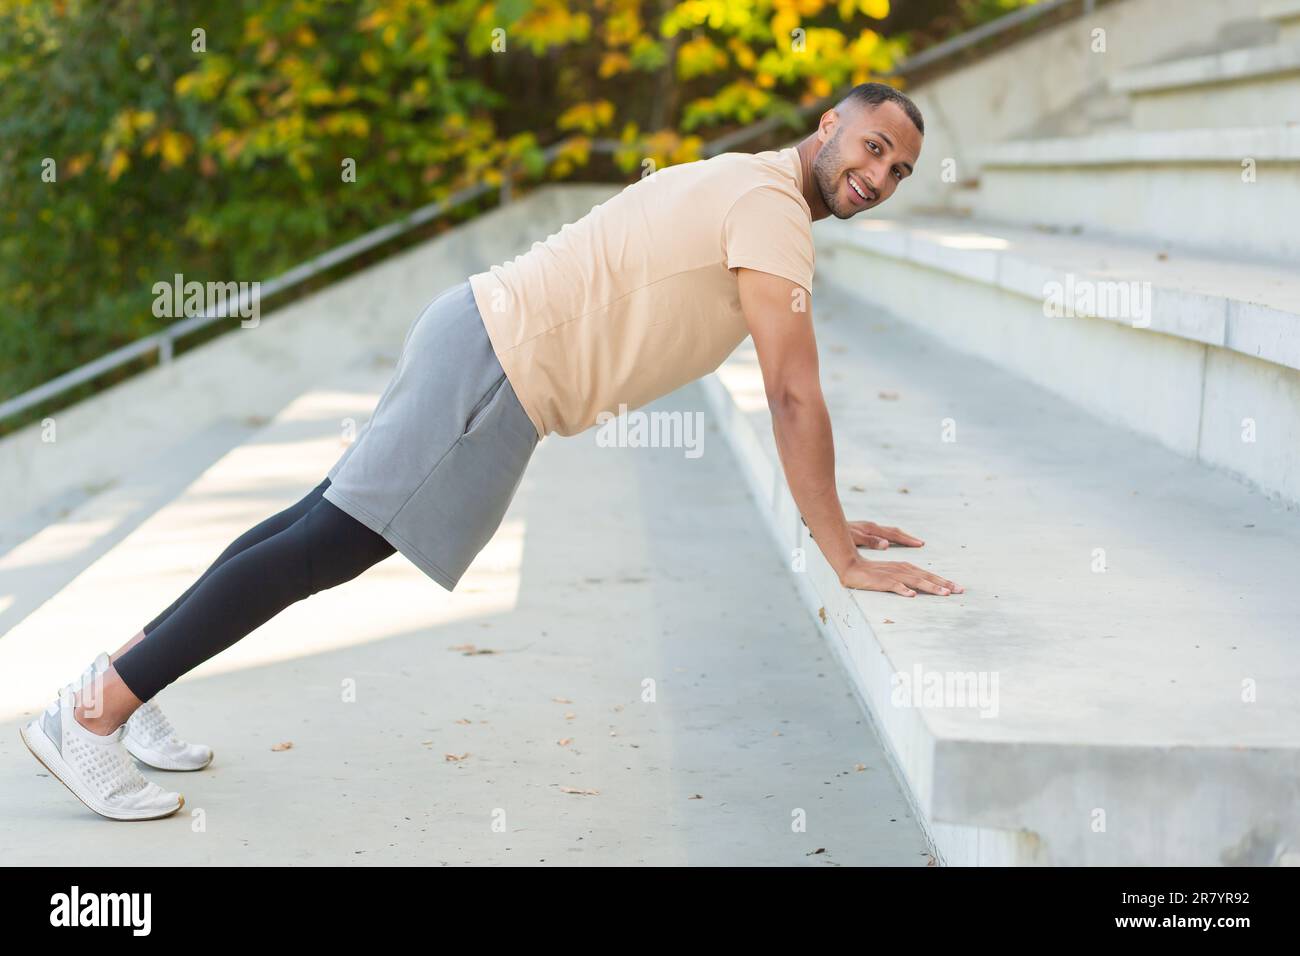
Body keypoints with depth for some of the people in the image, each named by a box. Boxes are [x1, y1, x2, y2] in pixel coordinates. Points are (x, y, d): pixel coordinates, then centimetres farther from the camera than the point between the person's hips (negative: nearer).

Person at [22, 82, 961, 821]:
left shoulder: (744, 191, 20)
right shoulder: (773, 208, -12)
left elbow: (788, 392, 25)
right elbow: (796, 397, -18)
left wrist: (831, 517, 23)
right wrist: (843, 557, -14)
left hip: (488, 335, 10)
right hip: (501, 363, -10)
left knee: (326, 523, 14)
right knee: (325, 545, -8)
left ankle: (126, 669, 21)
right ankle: (94, 712, -4)